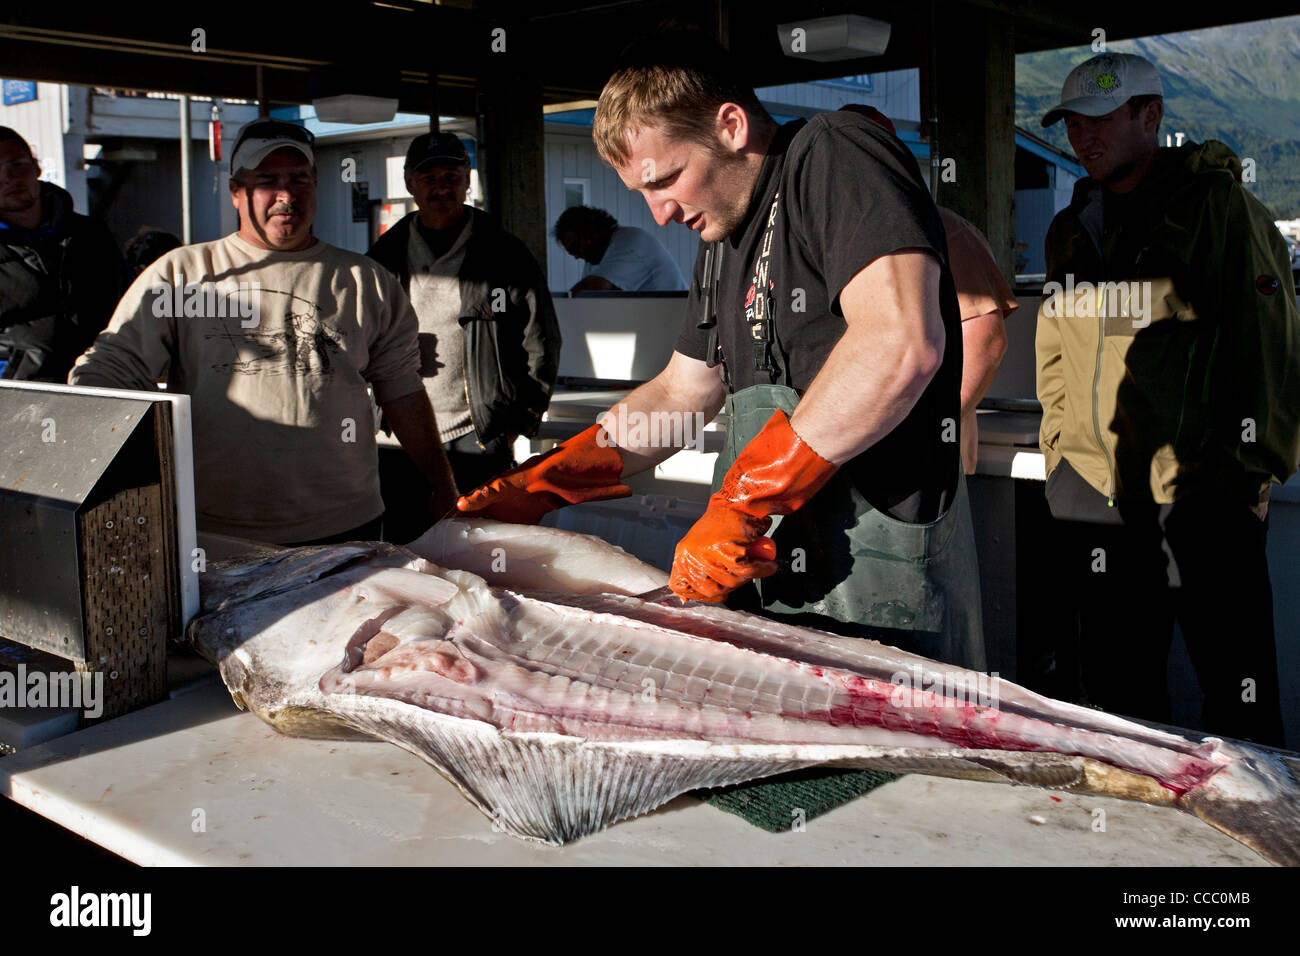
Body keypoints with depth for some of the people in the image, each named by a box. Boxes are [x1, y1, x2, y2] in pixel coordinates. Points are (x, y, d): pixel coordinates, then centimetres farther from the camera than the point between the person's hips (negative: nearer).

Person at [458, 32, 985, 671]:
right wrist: (540, 486, 19)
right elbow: (681, 391, 27)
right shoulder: (722, 239, 19)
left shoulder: (837, 154, -11)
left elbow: (903, 346, -27)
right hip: (764, 555, 8)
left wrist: (740, 502, -23)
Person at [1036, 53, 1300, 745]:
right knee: (1117, 689, 11)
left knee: (1240, 700, -3)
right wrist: (1062, 446, 14)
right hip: (1095, 495, 6)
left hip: (1204, 498, -5)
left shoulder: (1219, 207, -2)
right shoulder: (1071, 230, 16)